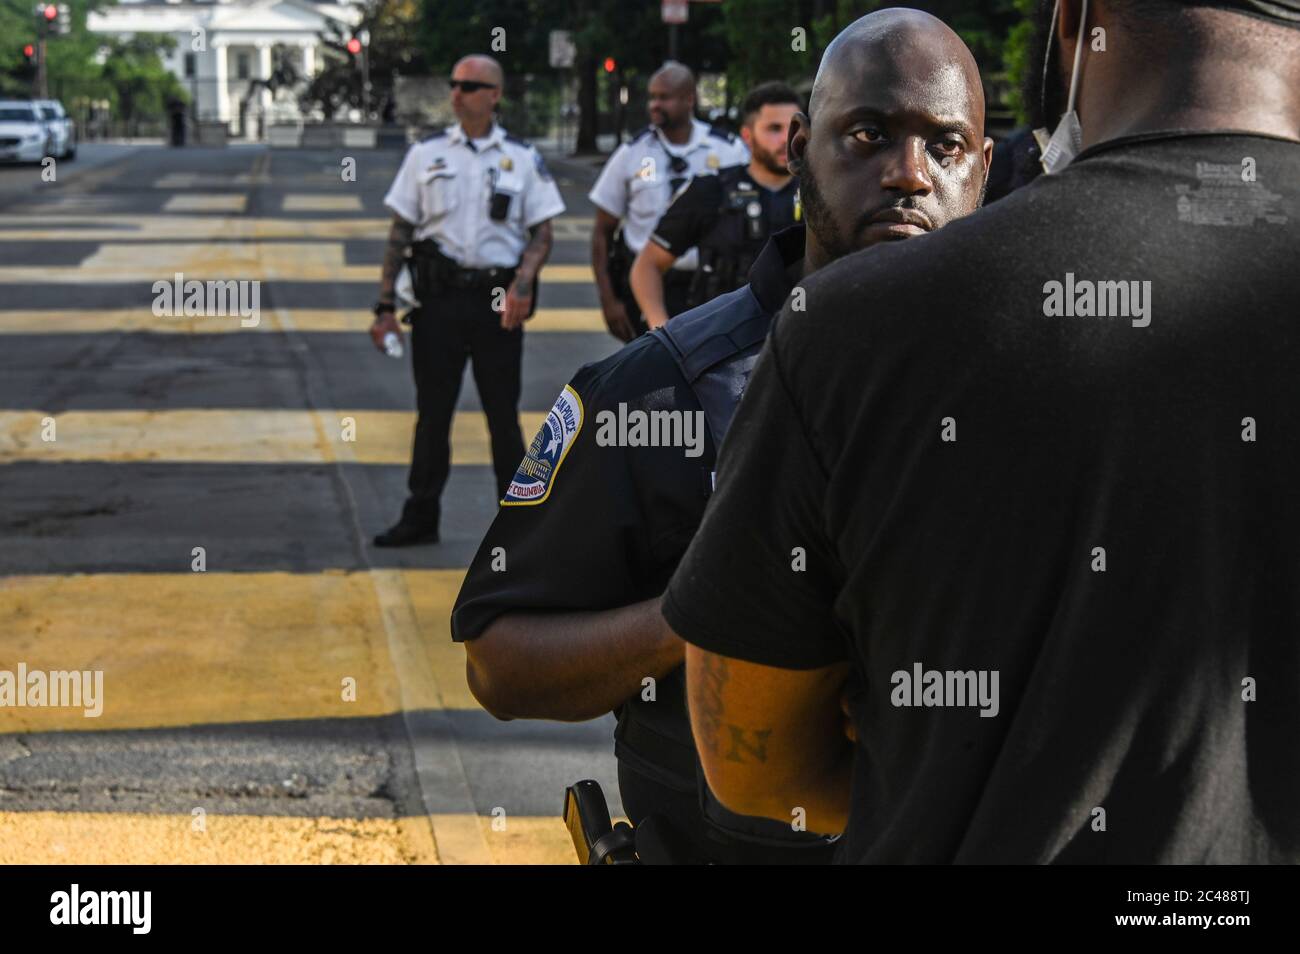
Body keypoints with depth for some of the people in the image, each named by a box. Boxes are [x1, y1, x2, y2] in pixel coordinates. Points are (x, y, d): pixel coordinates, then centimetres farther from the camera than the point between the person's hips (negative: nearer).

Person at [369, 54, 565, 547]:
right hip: (438, 298, 1)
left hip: (498, 300, -1)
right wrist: (386, 305, 1)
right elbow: (400, 233, 7)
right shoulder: (426, 154, 7)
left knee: (503, 414, 4)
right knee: (432, 412, 6)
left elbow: (541, 233, 5)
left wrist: (523, 283, -14)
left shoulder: (523, 158, 6)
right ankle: (421, 516, 16)